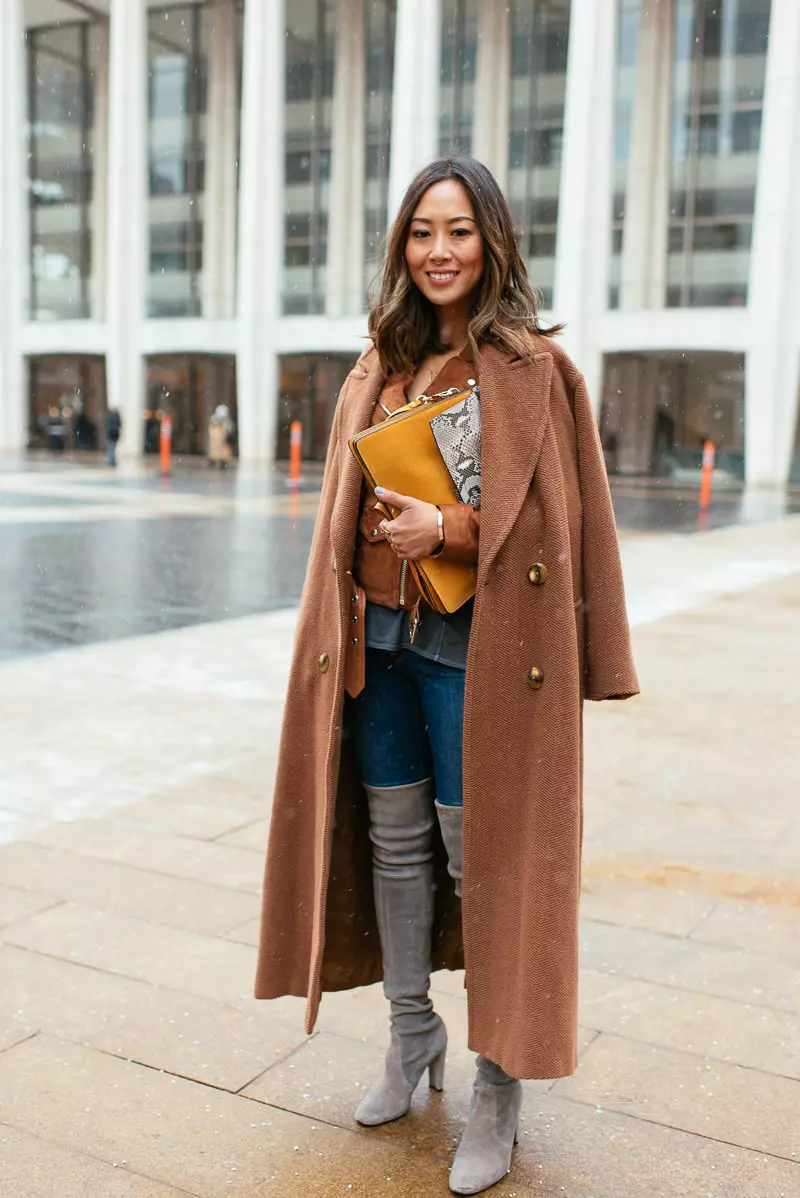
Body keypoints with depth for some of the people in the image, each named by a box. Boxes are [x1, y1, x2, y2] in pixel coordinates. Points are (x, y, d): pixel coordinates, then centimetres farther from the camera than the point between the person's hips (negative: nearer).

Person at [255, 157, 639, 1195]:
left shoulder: (531, 367, -5)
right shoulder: (381, 366, 11)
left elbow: (555, 517, -7)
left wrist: (448, 528, -20)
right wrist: (342, 623, 7)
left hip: (473, 643, -5)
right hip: (380, 633, 6)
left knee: (479, 854, 0)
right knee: (393, 837, 14)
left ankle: (499, 1083, 18)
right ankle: (411, 1034, 33)